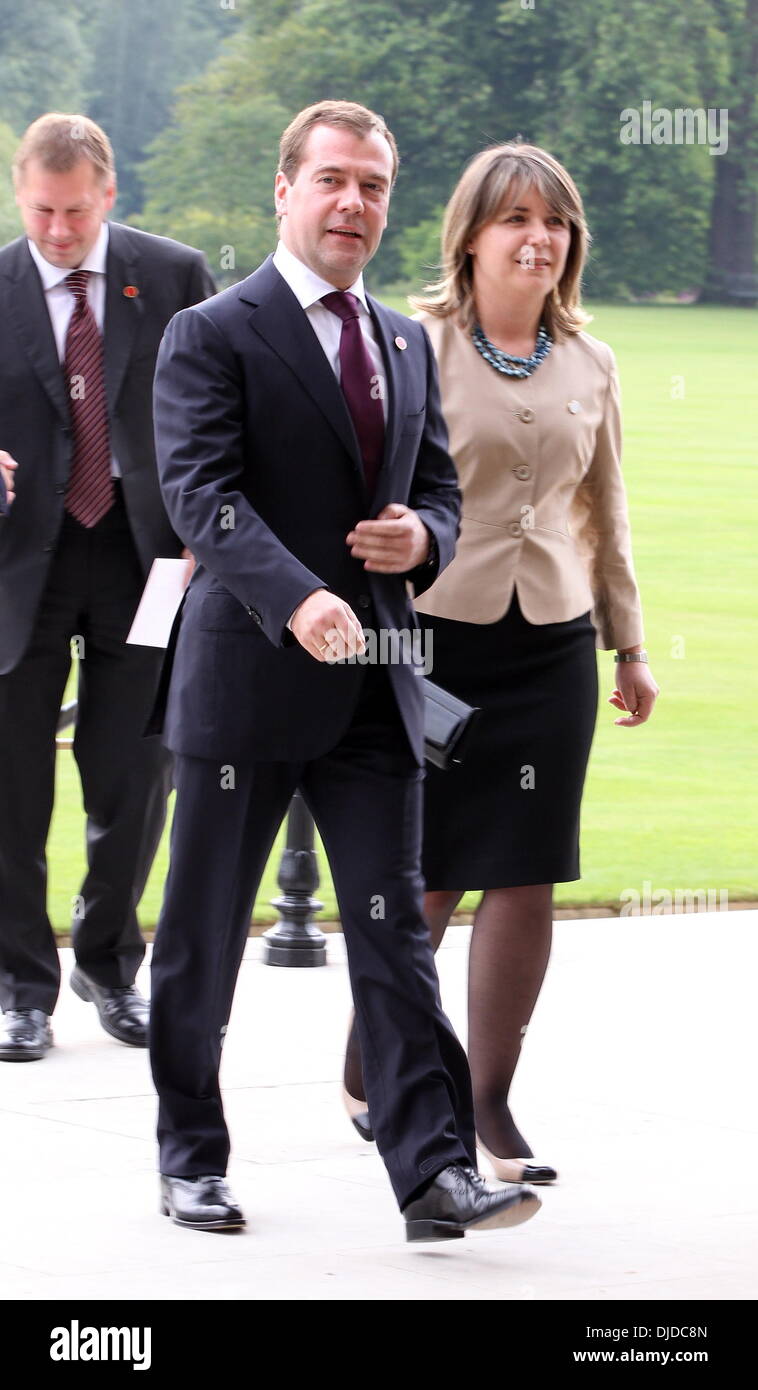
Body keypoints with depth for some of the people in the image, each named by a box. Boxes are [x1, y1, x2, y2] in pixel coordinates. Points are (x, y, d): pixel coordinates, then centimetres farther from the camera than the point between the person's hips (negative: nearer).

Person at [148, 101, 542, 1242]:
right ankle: (191, 1159, 21)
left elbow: (439, 487, 21)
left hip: (374, 686, 5)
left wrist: (423, 536, -5)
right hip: (247, 675, -4)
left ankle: (435, 1172, -5)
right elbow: (201, 495, -17)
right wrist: (297, 598, -32)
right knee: (204, 935, 7)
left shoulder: (407, 345, 15)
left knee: (394, 931, -2)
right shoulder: (212, 336, -5)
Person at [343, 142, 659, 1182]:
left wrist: (629, 645, 21)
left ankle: (490, 1102, 10)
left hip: (552, 644, 4)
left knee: (526, 879, 0)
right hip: (432, 634, -4)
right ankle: (368, 1065, 25)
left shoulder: (589, 367, 10)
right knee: (427, 879, 2)